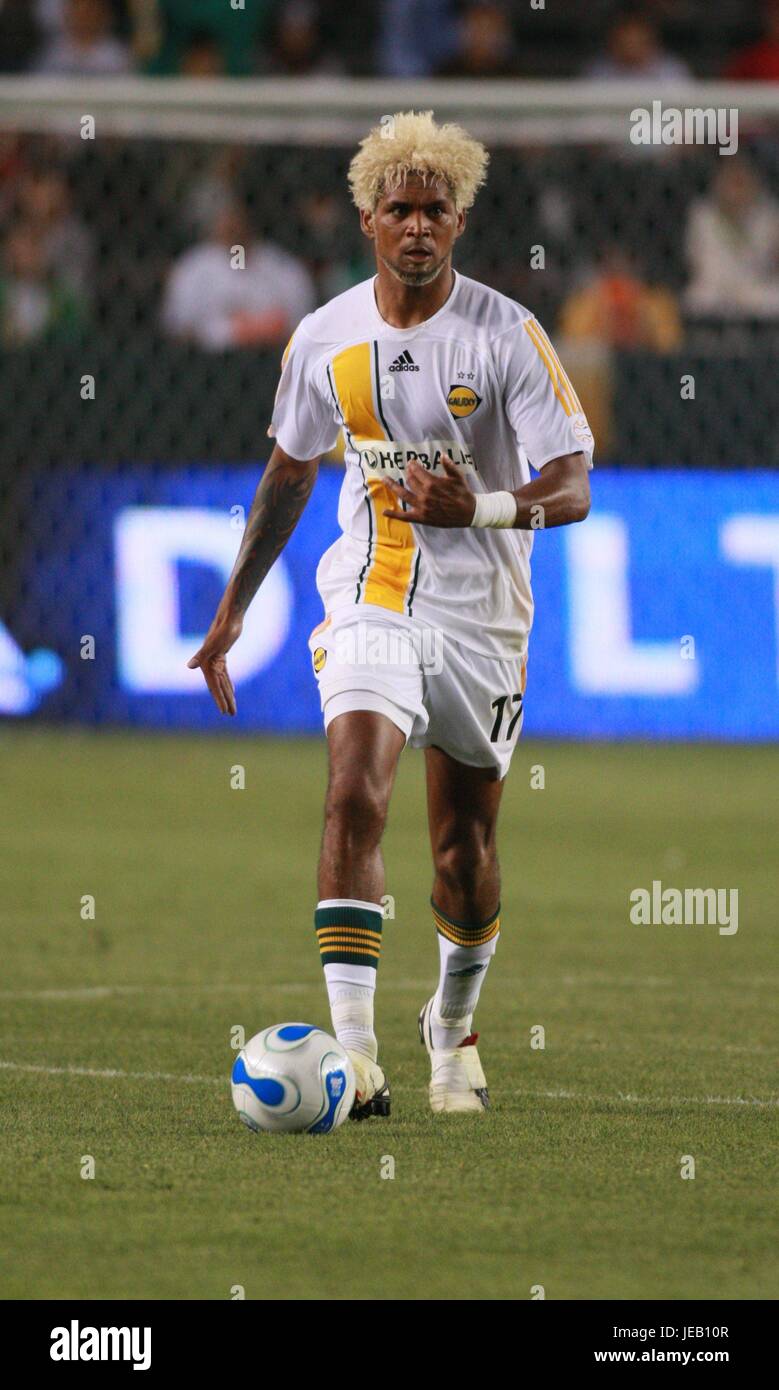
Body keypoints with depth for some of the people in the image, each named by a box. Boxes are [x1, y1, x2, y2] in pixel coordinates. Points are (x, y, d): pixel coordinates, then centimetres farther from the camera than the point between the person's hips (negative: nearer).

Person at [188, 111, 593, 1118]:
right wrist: (232, 609, 18)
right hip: (367, 607, 1)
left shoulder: (507, 335, -10)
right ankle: (353, 1054, -27)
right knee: (354, 795, -21)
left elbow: (571, 489, -12)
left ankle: (452, 1028, 36)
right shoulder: (325, 338, 0)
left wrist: (480, 508, -32)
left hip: (480, 617, -1)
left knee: (464, 849, 8)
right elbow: (290, 470, 16)